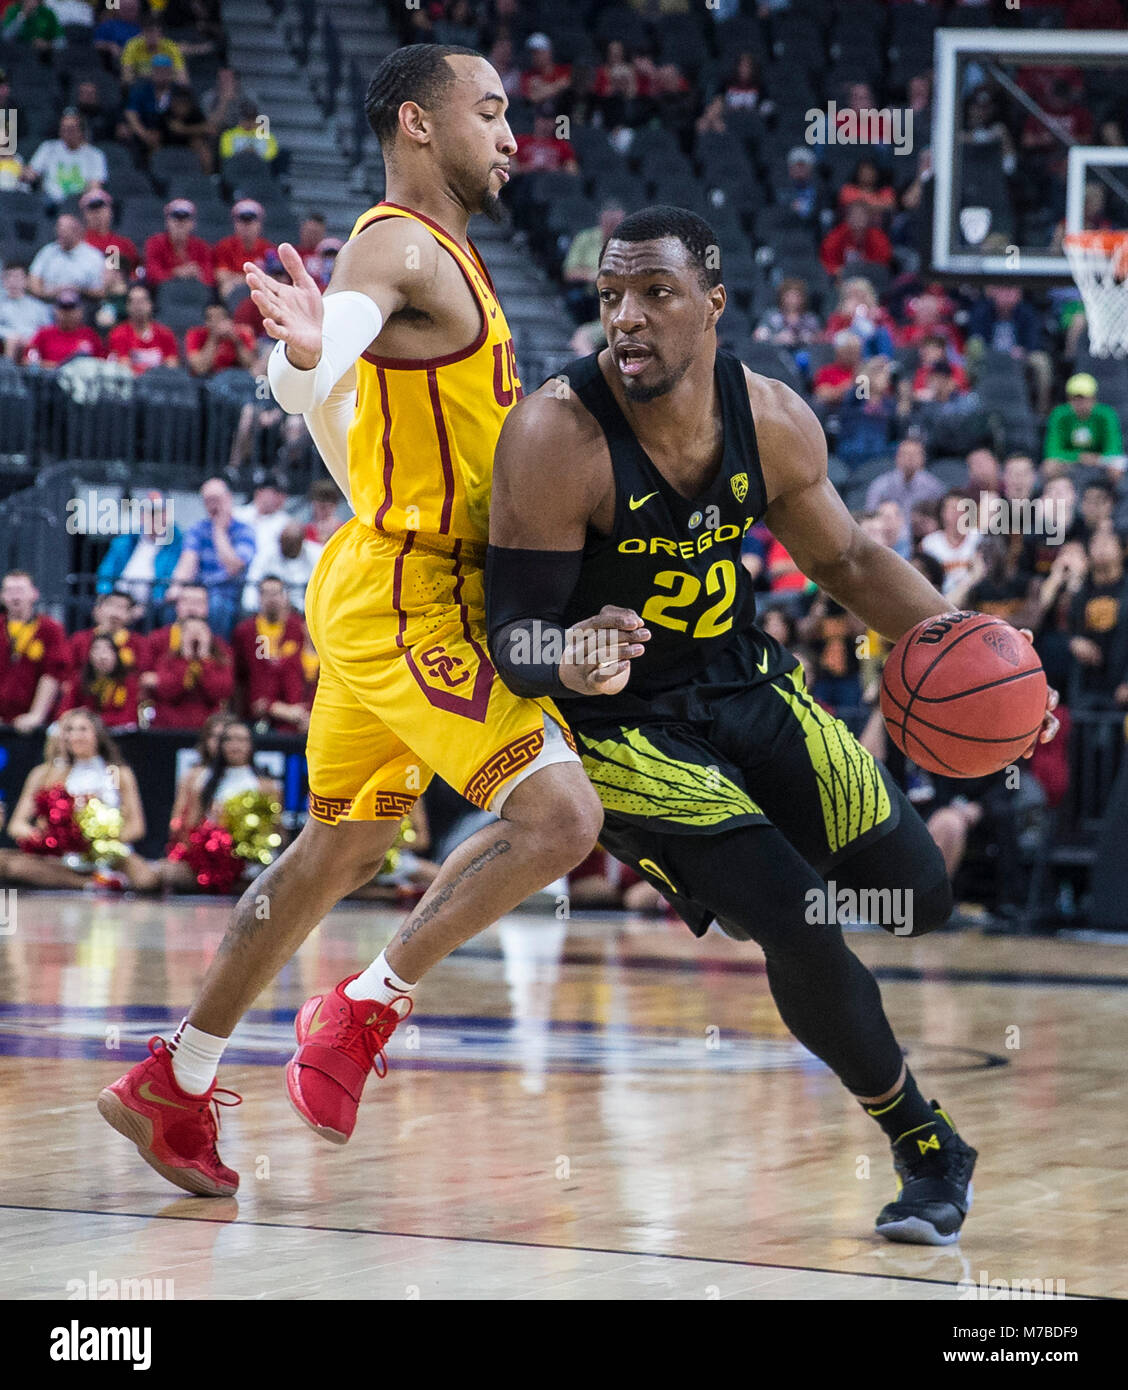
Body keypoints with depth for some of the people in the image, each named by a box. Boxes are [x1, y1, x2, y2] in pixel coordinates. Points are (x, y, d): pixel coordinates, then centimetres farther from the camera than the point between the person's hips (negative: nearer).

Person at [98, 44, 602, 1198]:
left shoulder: (440, 256, 17)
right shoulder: (396, 246, -15)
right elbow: (309, 375, -36)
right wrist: (309, 347, -60)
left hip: (388, 583, 10)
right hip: (407, 596, -10)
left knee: (340, 849, 17)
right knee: (557, 812, -19)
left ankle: (175, 1085, 23)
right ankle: (366, 1009, -9)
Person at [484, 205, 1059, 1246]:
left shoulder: (772, 420, -10)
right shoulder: (556, 437, -25)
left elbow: (846, 559, 8)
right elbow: (512, 634, -20)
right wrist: (573, 663, -44)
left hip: (745, 683, 5)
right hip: (624, 721, -5)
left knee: (916, 896, 3)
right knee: (803, 930, -18)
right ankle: (926, 1143, 5)